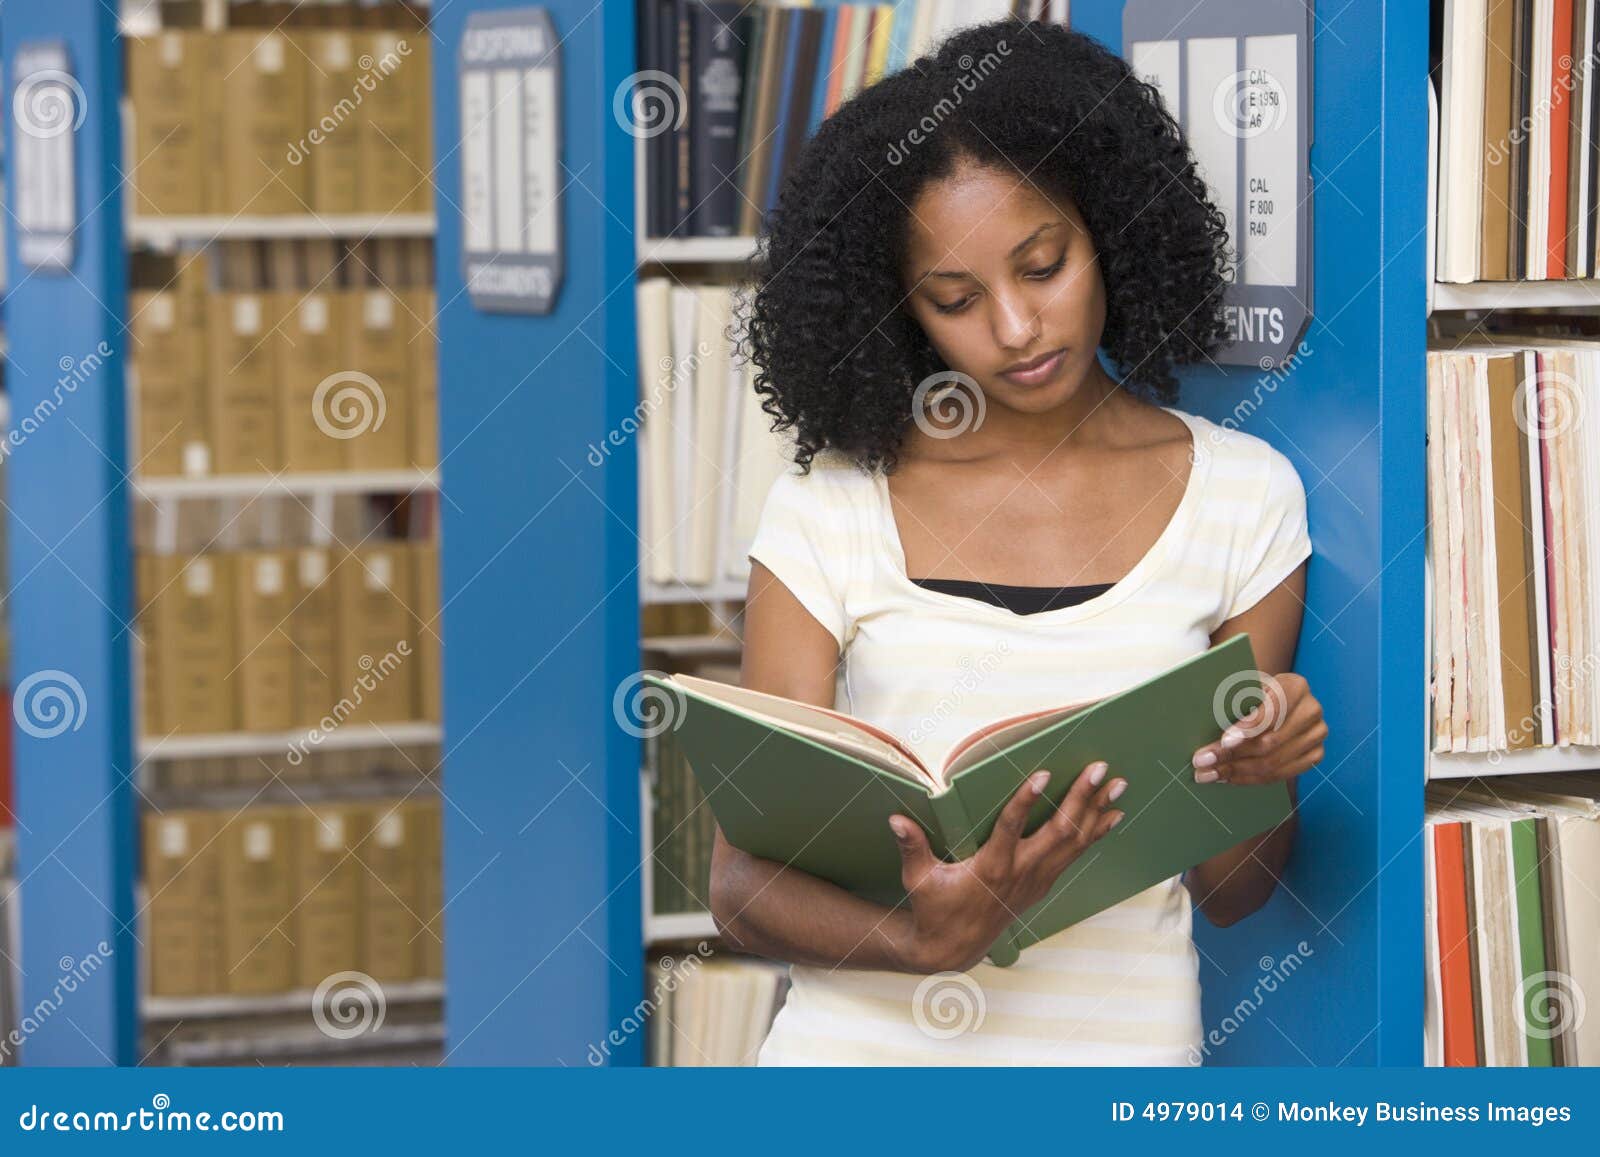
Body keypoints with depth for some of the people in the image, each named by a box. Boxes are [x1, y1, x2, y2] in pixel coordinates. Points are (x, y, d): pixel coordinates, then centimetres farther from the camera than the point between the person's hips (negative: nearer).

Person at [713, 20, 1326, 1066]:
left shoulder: (1241, 496, 6)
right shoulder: (828, 505, 3)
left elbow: (1228, 893, 10)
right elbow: (741, 883, -1)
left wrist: (1259, 772, -11)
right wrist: (928, 941, -19)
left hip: (1123, 1045, 2)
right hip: (858, 1040, -2)